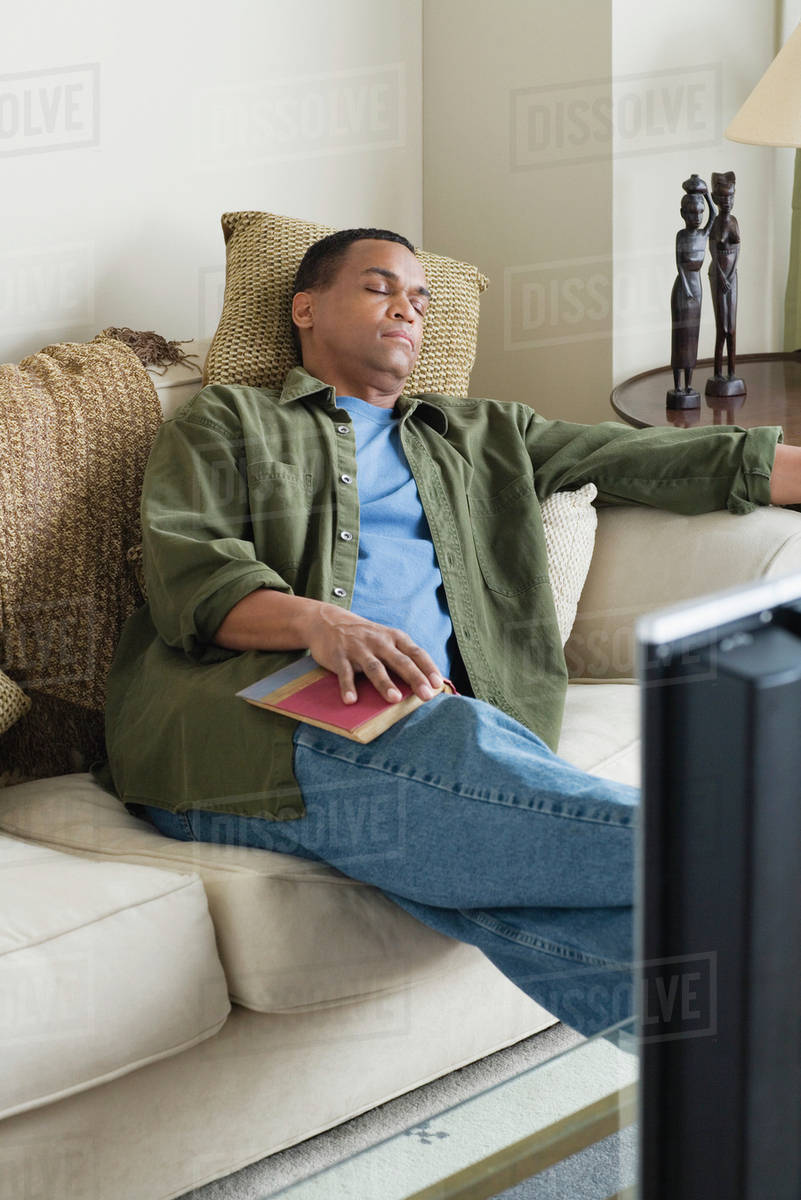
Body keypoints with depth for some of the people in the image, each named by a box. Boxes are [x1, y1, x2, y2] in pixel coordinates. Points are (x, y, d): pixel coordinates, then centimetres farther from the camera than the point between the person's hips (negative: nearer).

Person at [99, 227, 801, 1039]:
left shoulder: (484, 439, 37)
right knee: (464, 741, -39)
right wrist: (317, 621, -15)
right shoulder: (226, 421, 24)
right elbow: (184, 574, 5)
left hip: (426, 720, 3)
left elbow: (659, 463, 31)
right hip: (256, 725, -3)